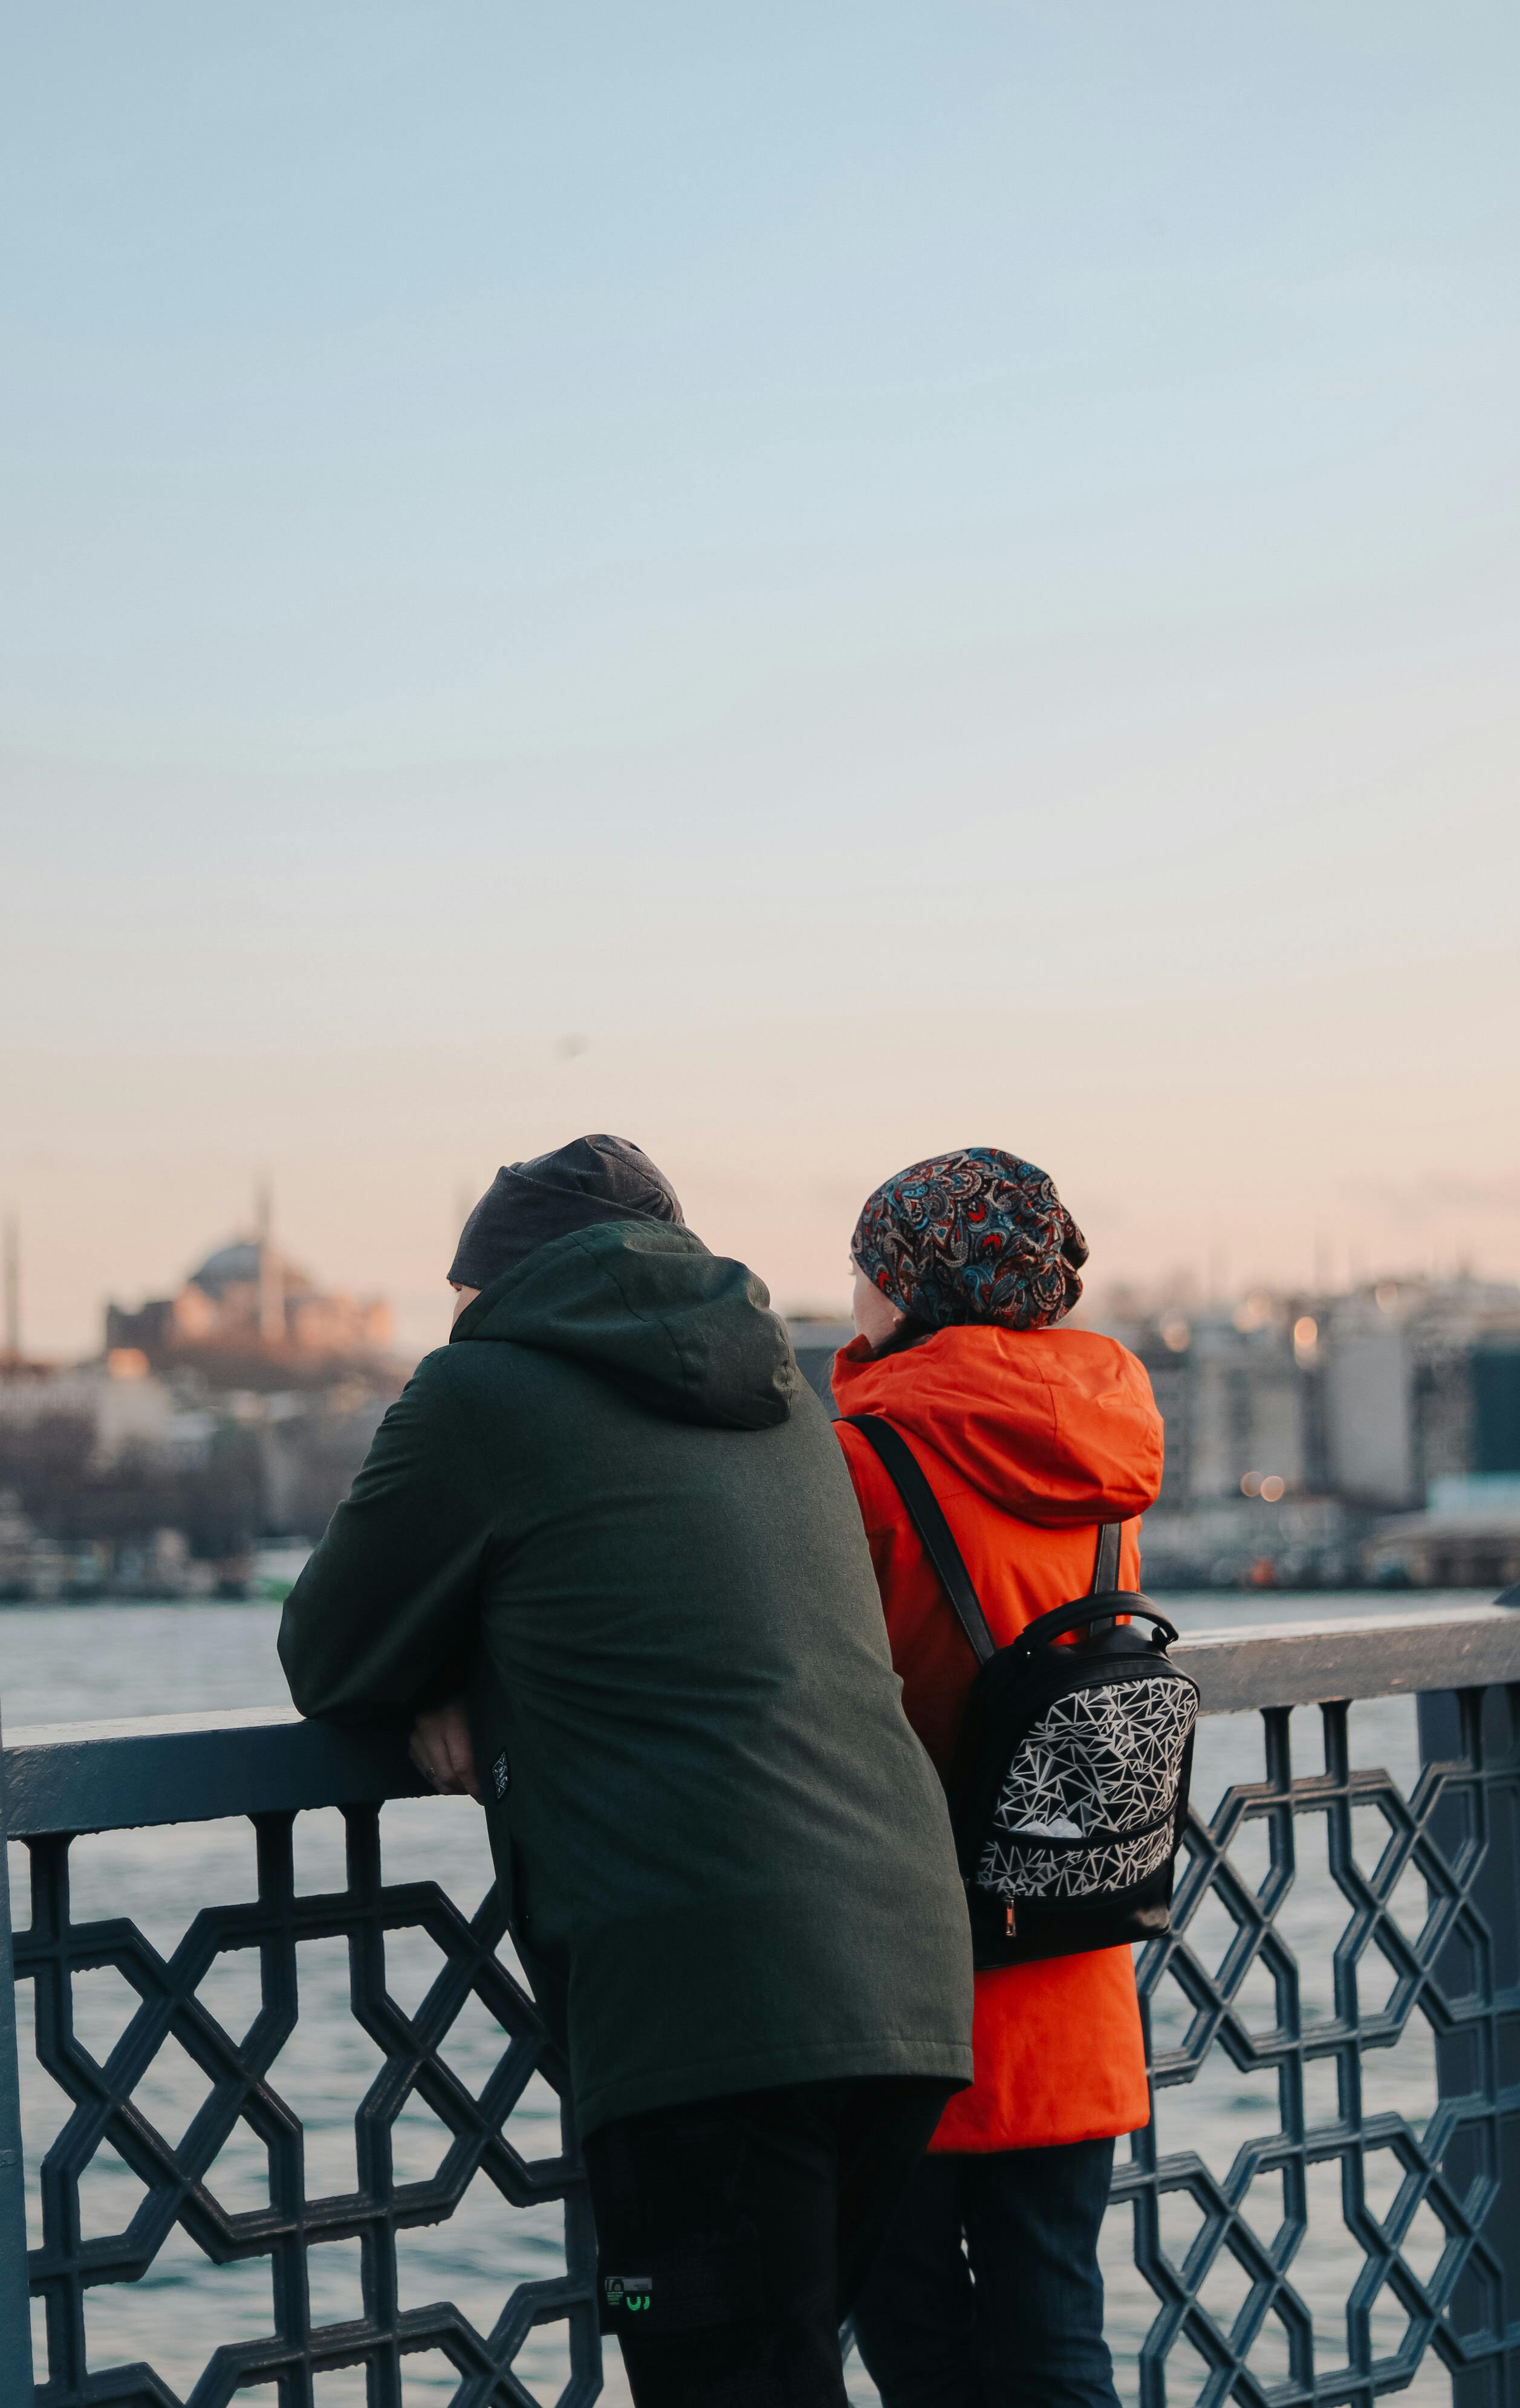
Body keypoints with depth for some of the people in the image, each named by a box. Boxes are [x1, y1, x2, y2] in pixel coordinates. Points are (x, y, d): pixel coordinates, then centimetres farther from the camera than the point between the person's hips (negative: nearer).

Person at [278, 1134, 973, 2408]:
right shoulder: (778, 1391, 22)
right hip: (909, 1963, 8)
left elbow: (331, 1664, 7)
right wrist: (483, 1678, 17)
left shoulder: (483, 1391, 1)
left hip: (712, 1997, -7)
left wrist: (446, 1670, 27)